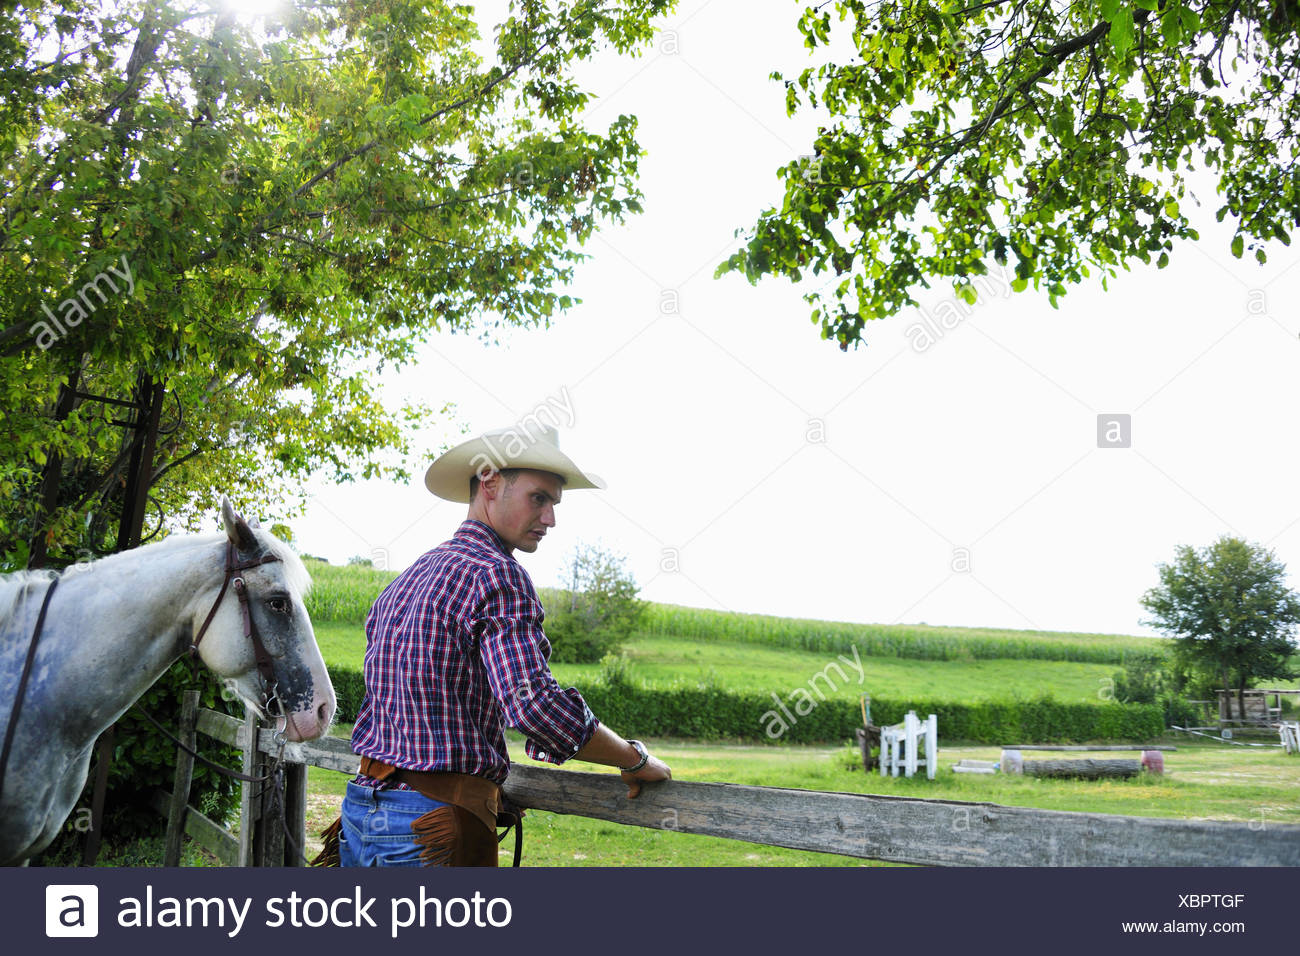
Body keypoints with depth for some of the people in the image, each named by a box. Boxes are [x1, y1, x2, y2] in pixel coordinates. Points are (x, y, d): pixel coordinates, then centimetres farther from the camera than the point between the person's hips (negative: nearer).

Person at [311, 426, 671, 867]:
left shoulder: (404, 580, 16)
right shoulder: (497, 575, -13)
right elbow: (535, 705, -25)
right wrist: (635, 758, -12)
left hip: (361, 803, 9)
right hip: (431, 821, -9)